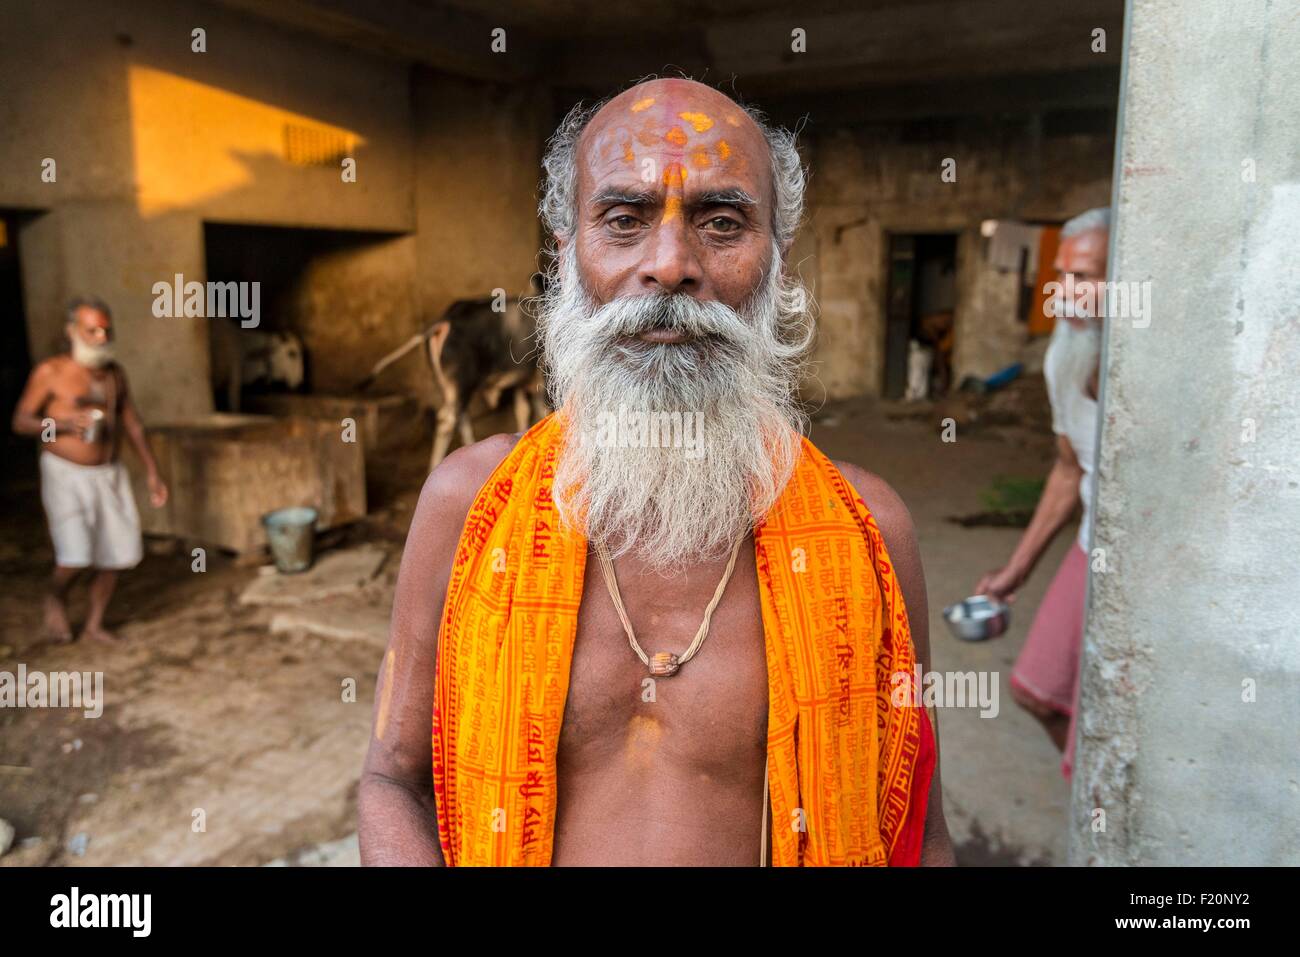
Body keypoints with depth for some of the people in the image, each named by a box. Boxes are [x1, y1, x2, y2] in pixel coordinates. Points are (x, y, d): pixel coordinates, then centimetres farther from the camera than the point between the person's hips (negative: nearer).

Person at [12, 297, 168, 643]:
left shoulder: (115, 373, 7)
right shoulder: (50, 372, -8)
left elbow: (132, 423, 13)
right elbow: (20, 421, -5)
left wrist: (152, 472, 10)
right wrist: (66, 423, -23)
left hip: (110, 474, 5)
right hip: (65, 475, -5)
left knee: (114, 554, 3)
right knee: (75, 558, -14)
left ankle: (94, 624, 22)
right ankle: (55, 598, 20)